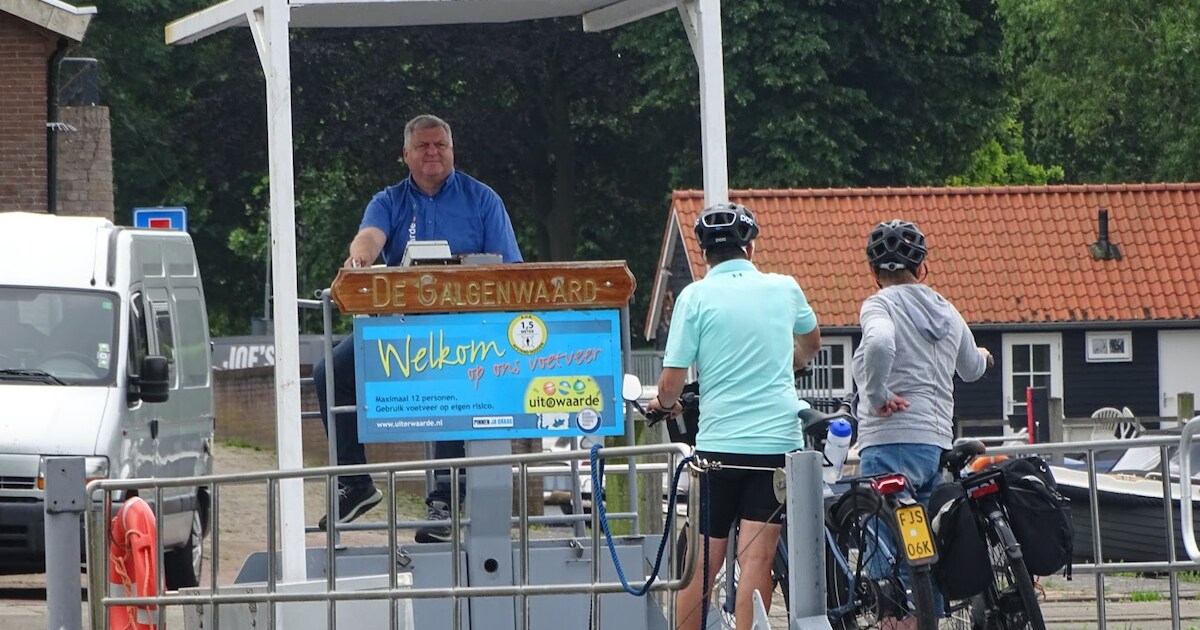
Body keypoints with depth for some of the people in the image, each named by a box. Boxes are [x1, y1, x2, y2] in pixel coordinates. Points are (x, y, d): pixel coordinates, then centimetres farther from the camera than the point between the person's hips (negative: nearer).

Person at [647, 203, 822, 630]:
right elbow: (811, 343, 29)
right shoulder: (784, 288, 7)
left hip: (718, 441, -1)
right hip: (779, 440, 1)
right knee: (757, 560, -4)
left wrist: (664, 403, 16)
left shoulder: (695, 296, -3)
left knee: (703, 564, 7)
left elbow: (671, 380, -7)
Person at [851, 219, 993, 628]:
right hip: (938, 444, 7)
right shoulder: (946, 311, 16)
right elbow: (971, 369, 33)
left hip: (890, 444, -7)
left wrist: (877, 394, -15)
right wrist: (983, 357, 56)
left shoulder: (880, 306, -4)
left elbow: (879, 343, -28)